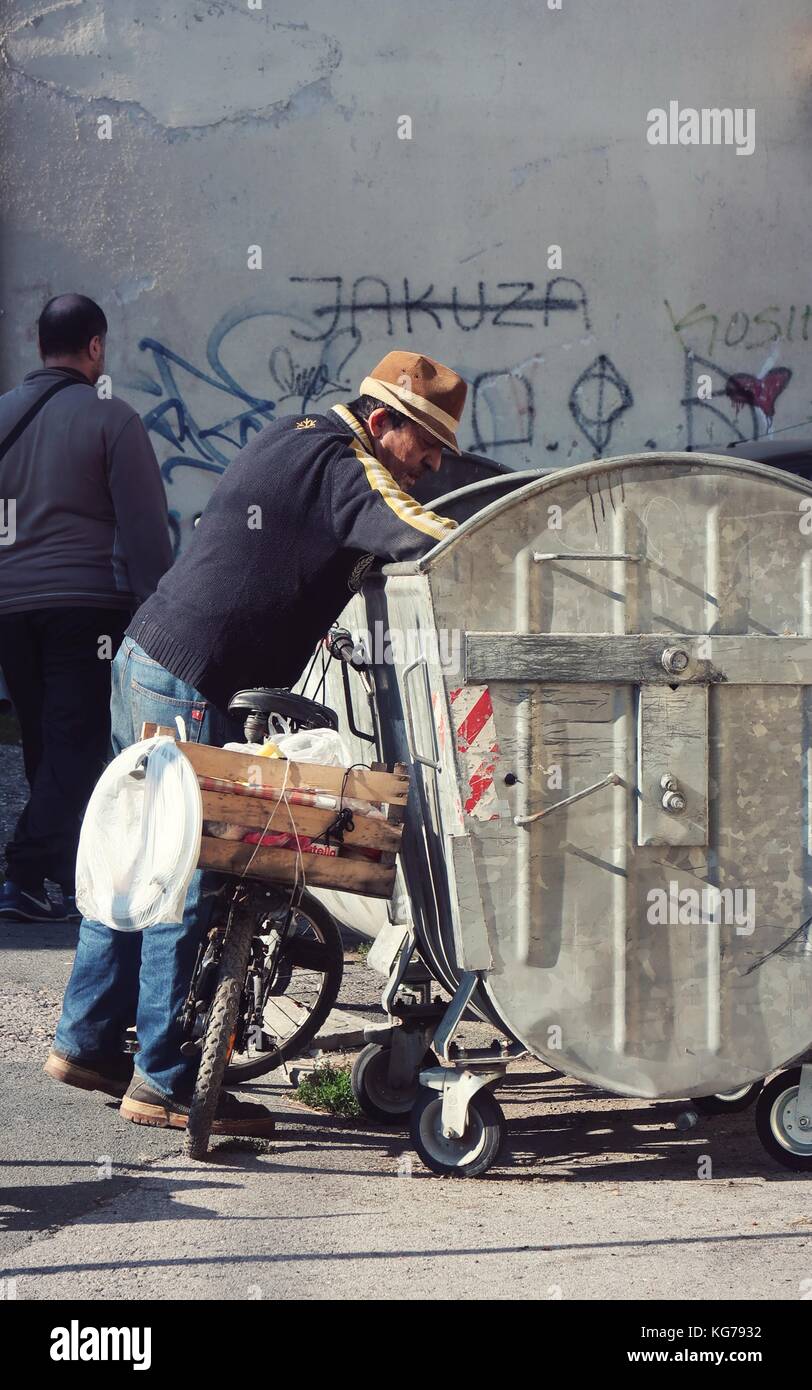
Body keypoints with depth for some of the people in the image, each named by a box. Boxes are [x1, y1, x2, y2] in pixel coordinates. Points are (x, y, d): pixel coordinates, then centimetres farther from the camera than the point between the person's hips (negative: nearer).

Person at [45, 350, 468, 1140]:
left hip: (145, 659, 10)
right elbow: (422, 541, -29)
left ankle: (86, 1041, 26)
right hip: (193, 686, -10)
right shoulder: (340, 468, -15)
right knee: (191, 877, -6)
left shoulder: (290, 438, 15)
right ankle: (163, 1081, -1)